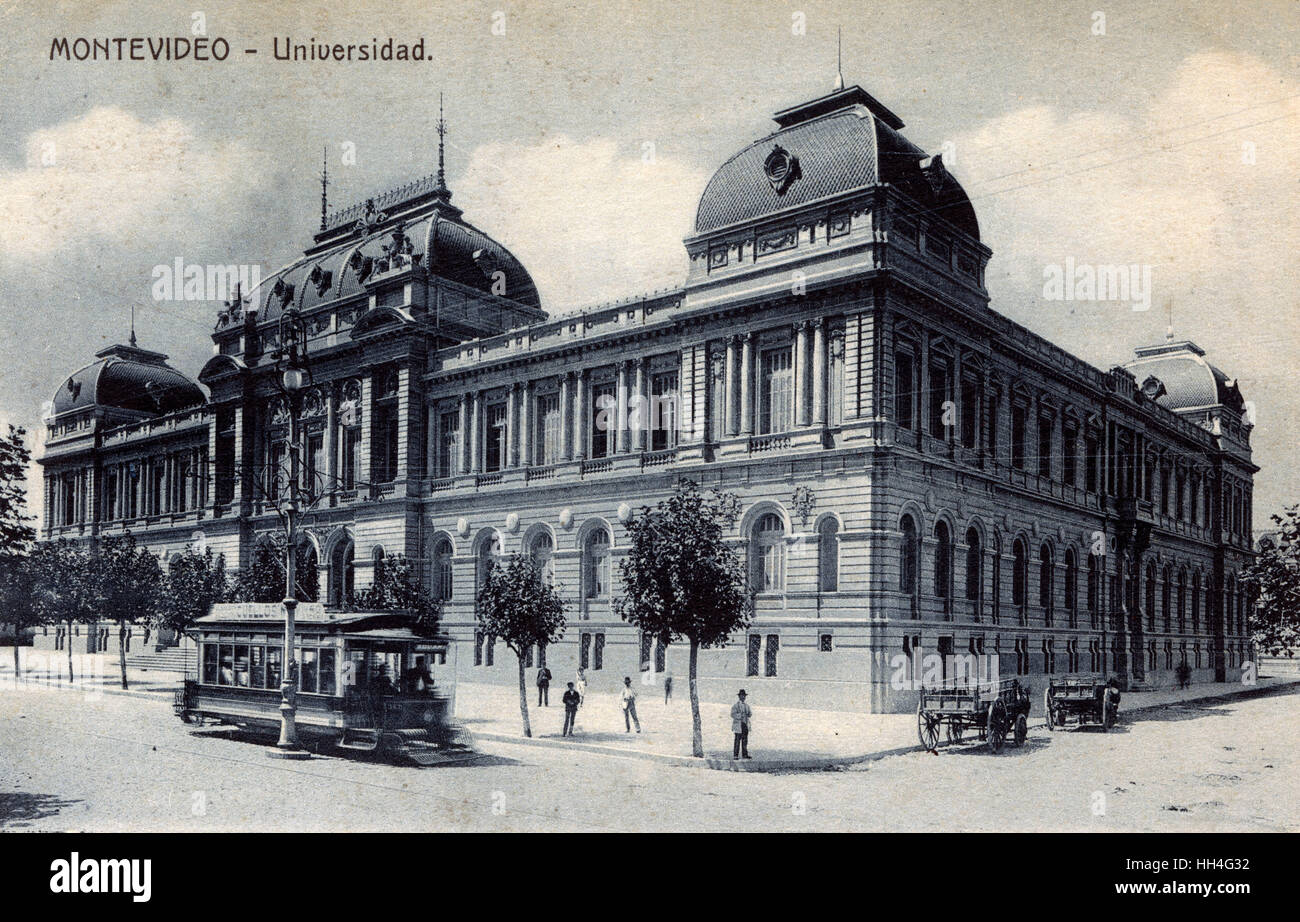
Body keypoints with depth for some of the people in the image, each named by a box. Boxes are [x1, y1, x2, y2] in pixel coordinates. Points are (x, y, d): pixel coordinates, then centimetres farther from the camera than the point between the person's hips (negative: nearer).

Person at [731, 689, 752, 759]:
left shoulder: (747, 705, 16)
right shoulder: (735, 705, -2)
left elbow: (750, 713, 17)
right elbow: (733, 715, -10)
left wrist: (748, 715, -6)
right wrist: (740, 715, -22)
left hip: (746, 725, 6)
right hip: (738, 725, -6)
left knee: (745, 740, 6)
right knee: (737, 740, -7)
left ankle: (744, 754, 12)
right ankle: (735, 755, -5)